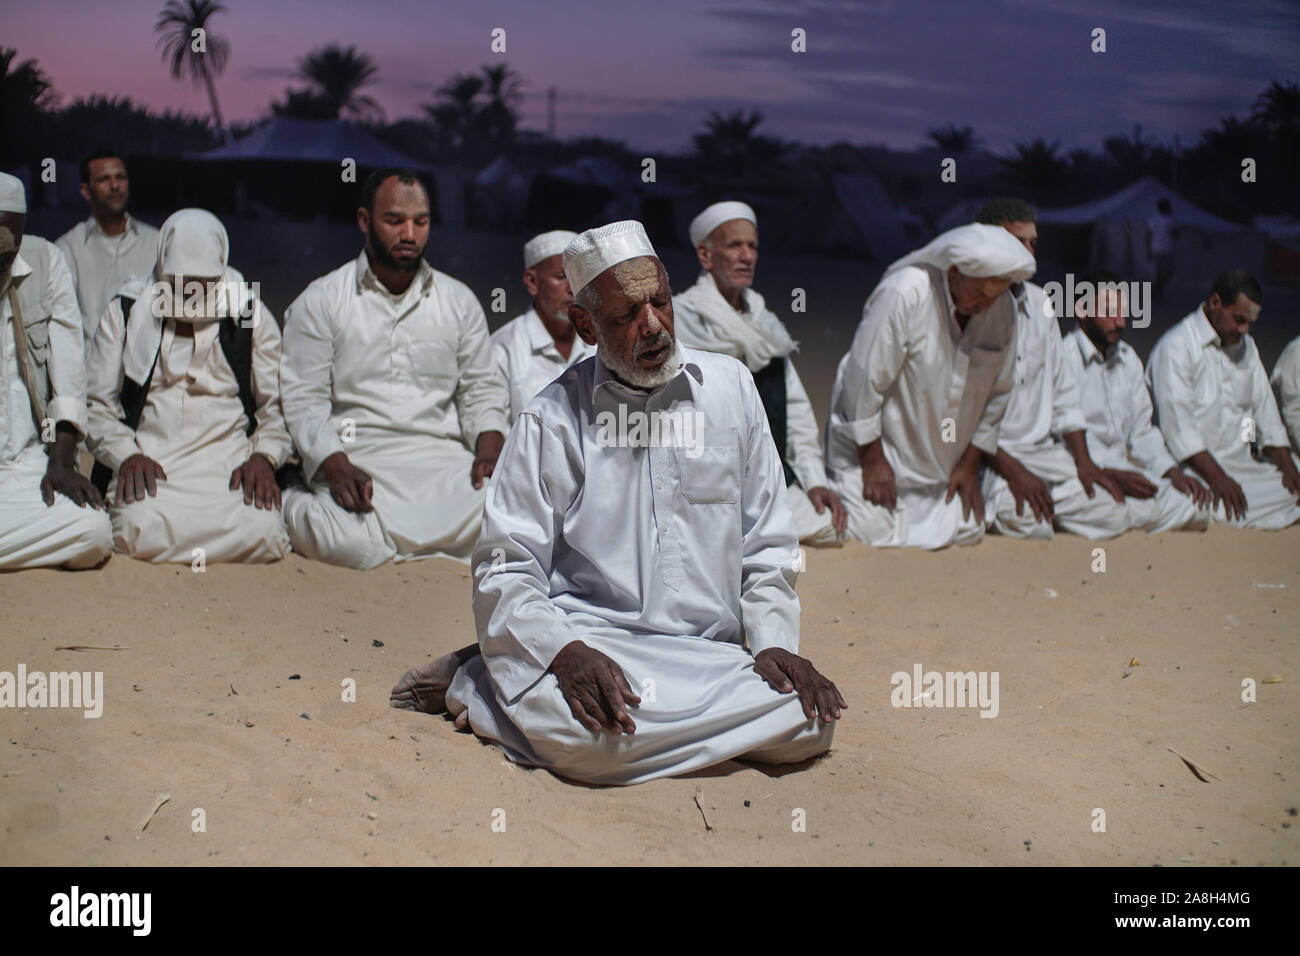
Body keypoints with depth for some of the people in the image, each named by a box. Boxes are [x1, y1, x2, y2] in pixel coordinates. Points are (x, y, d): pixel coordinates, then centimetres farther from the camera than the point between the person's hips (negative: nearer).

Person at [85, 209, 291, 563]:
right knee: (142, 533, -33)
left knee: (261, 533, -30)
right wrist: (126, 454, -8)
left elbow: (278, 405, 11)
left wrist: (263, 457, -9)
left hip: (230, 463, 1)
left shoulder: (252, 315, 12)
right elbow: (96, 404, 11)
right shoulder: (125, 312, 12)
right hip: (149, 463, 0)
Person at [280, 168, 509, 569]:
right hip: (359, 463, -2)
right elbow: (303, 400, -1)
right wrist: (337, 468, -19)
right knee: (349, 542, -36)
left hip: (445, 460, 3)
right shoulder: (319, 302, 6)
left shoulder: (460, 301, 16)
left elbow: (481, 389, 15)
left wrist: (489, 449, -7)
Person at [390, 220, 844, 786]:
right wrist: (565, 652, -21)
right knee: (585, 734, -38)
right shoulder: (551, 421, 1)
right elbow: (505, 571, -2)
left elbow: (766, 543, 14)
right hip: (593, 641, -5)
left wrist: (775, 643, -1)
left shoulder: (730, 386, 10)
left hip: (710, 653, 6)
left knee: (812, 719, -24)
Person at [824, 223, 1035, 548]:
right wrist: (872, 459, -16)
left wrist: (970, 463, 3)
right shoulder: (903, 293, -26)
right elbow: (865, 378, -21)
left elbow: (998, 392, 5)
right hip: (878, 440, -6)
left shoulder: (1003, 309, -7)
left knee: (966, 532, -1)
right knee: (879, 532, -14)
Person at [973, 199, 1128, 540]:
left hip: (1045, 451, 7)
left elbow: (1063, 391, 19)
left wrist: (1084, 461, 7)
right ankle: (993, 503, -2)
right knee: (1029, 525, -31)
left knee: (1113, 514, -9)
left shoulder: (1039, 303, 14)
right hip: (984, 455, -7)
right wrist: (1012, 471, -20)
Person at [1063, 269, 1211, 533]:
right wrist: (1111, 476, -22)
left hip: (1122, 469, 8)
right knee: (1145, 508, -33)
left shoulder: (1128, 359, 18)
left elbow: (1142, 430, 20)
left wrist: (1173, 472, 3)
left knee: (1196, 506, -14)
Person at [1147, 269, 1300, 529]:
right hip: (1195, 468, -7)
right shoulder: (1175, 346, -8)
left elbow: (1264, 407, 18)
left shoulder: (1246, 346, 19)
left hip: (1243, 464, 7)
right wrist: (1217, 478, -24)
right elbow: (1177, 422, -17)